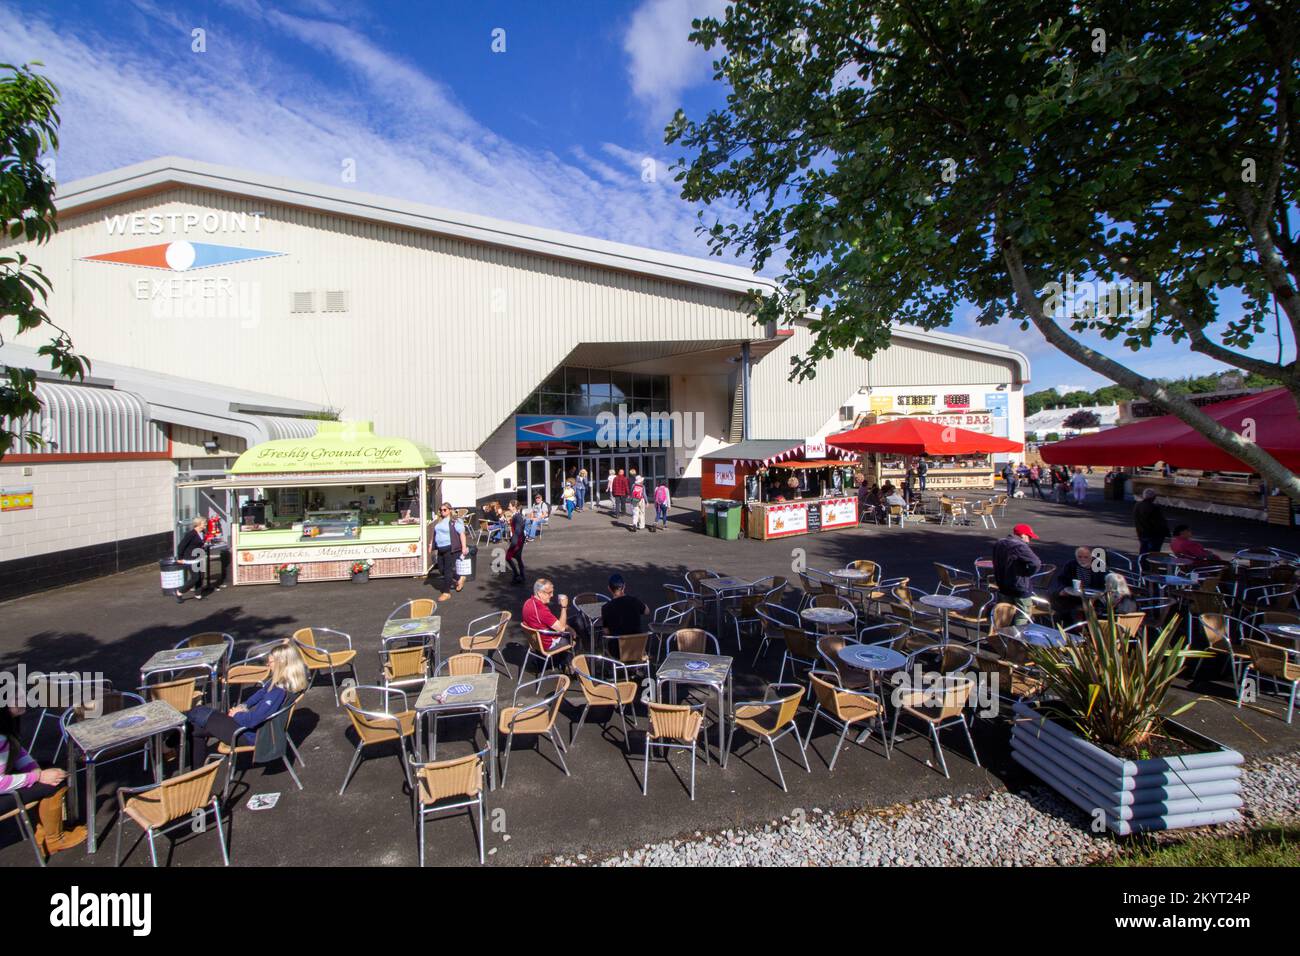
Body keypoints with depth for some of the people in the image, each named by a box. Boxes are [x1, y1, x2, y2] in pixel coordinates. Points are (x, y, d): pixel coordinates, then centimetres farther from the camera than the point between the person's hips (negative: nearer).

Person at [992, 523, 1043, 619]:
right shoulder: (1019, 546, -22)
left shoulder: (999, 543, 7)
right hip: (1020, 590, -8)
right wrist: (1027, 573, -14)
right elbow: (1036, 563, -32)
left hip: (1003, 588, 8)